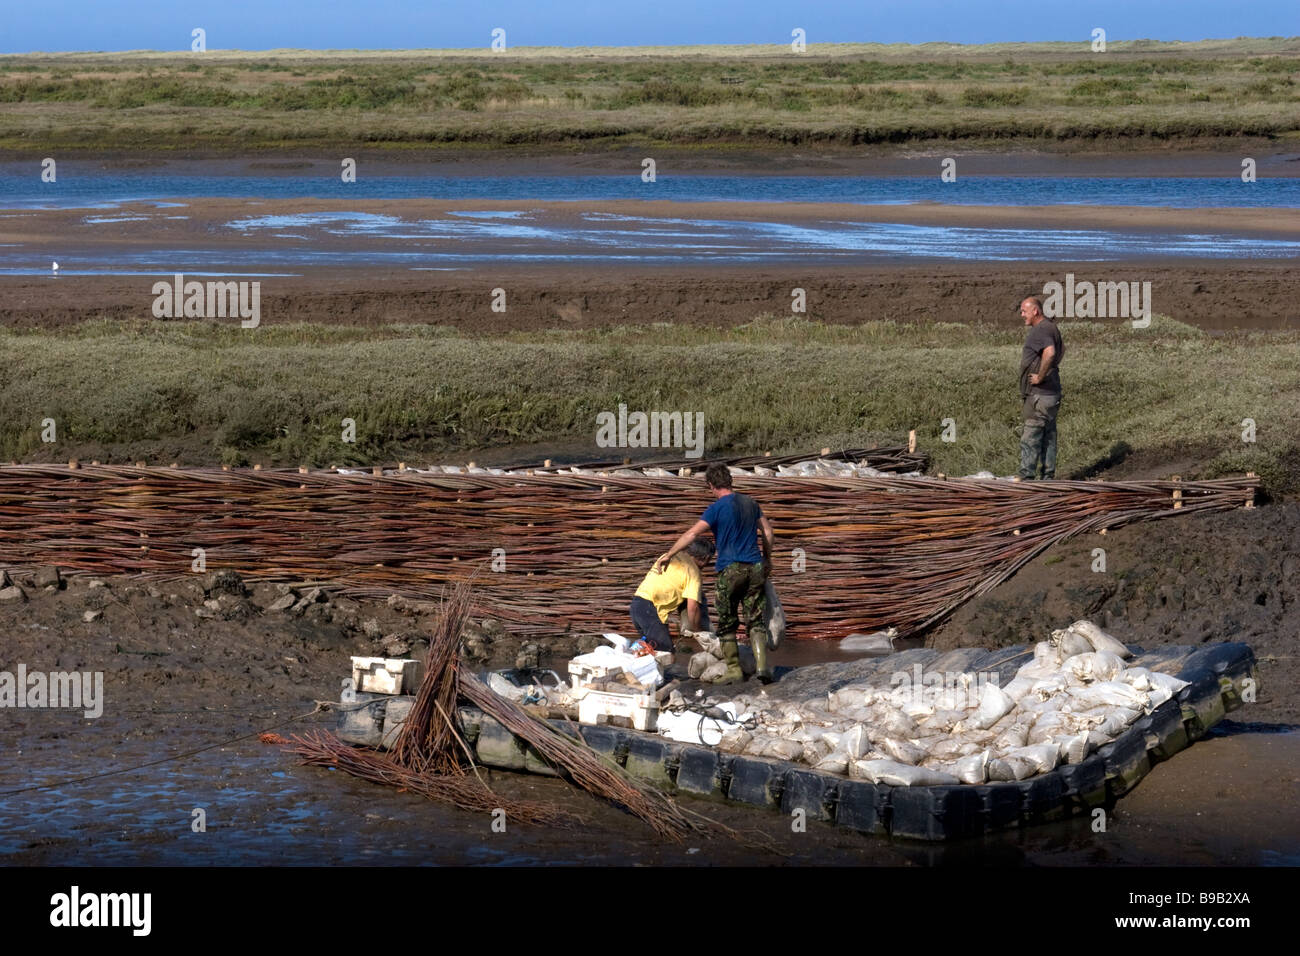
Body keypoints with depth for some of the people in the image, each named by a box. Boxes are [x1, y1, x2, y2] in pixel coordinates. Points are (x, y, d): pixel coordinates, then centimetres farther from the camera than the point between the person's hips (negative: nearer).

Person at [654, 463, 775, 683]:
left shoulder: (717, 508, -7)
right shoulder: (750, 502, 11)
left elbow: (691, 534, -10)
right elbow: (767, 532, 18)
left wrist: (668, 555, -3)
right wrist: (767, 560, 30)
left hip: (730, 569, -5)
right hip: (755, 567, 5)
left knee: (727, 623, 8)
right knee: (756, 621, 5)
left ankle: (734, 670, 8)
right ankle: (762, 665, -11)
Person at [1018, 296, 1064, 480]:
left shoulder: (1041, 330, -18)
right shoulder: (1051, 327, 15)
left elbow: (1049, 353, -37)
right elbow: (1061, 349, 35)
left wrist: (1040, 376, -25)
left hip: (1040, 395, -10)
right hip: (1051, 393, 10)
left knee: (1030, 439, -8)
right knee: (1048, 437, 13)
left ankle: (1027, 479, -7)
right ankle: (1048, 478, 17)